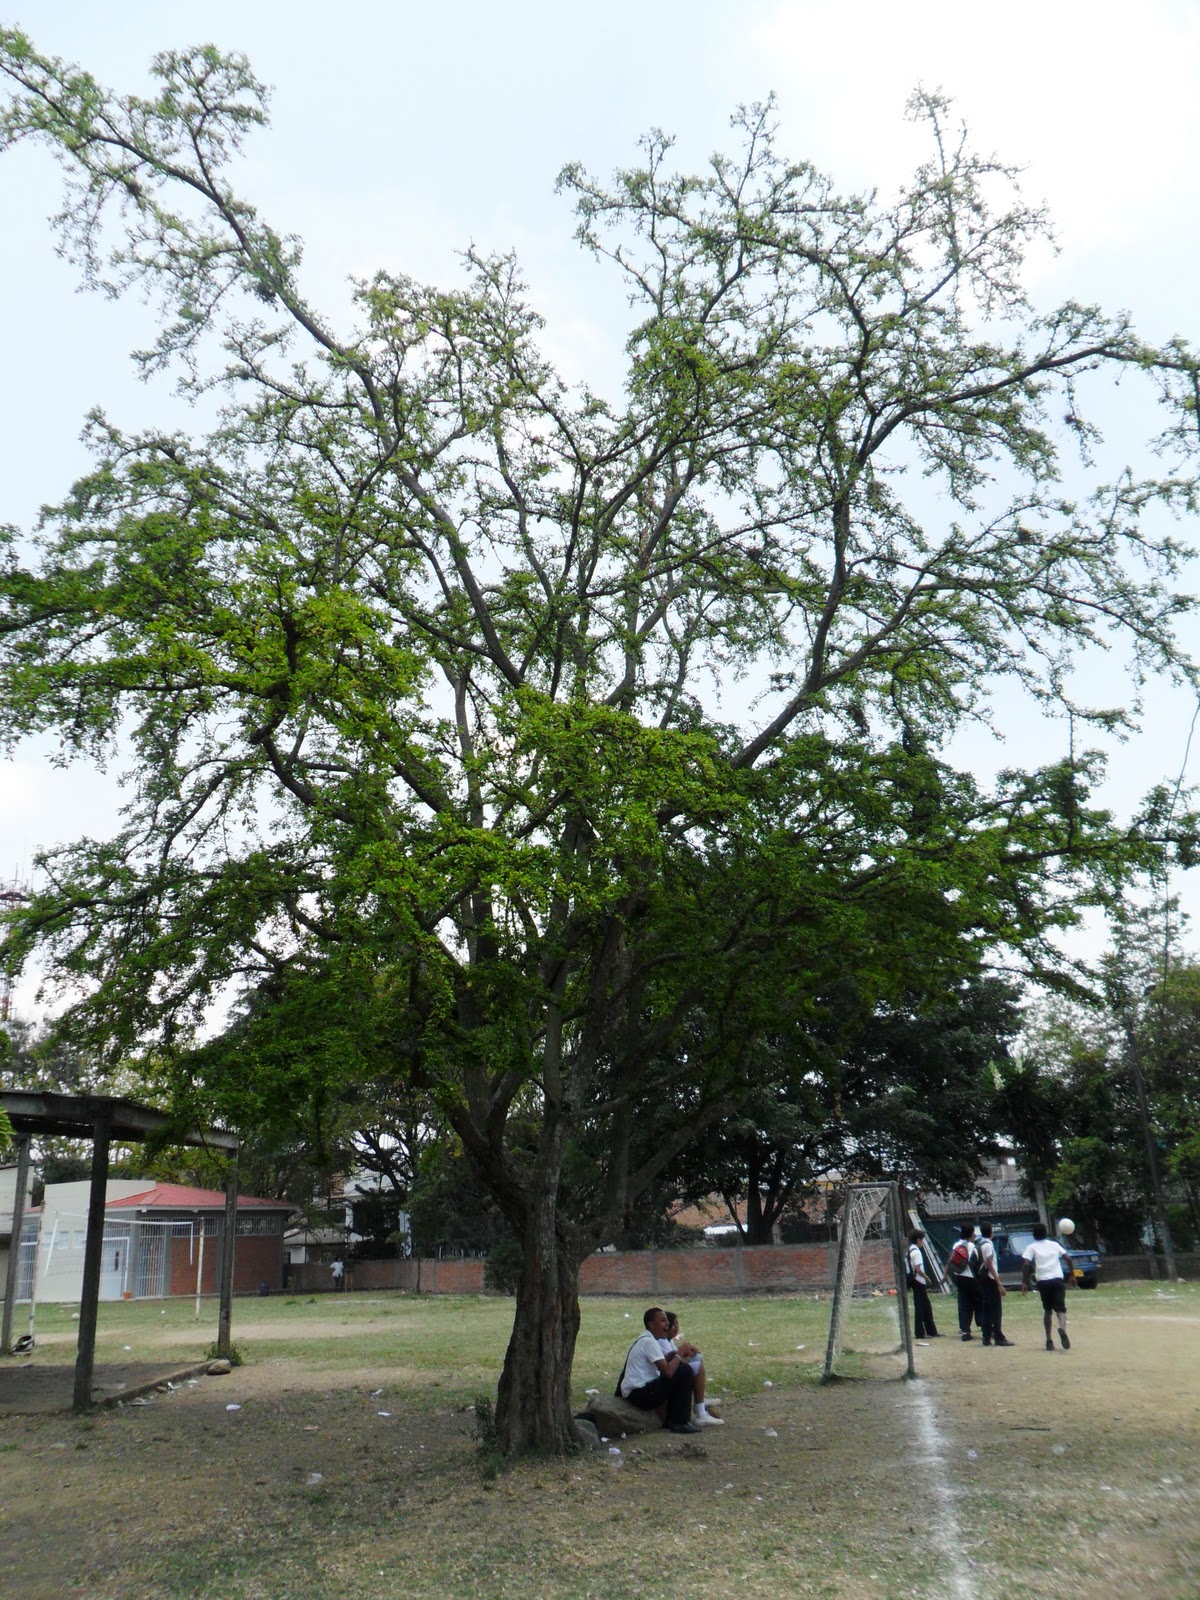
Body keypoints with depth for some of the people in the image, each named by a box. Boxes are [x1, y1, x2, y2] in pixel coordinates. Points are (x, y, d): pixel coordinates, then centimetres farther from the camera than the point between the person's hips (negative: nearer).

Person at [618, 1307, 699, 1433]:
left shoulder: (644, 1339, 15)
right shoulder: (649, 1342, -16)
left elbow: (662, 1364, 17)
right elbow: (668, 1371, -22)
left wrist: (674, 1354, 1)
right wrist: (679, 1354, -6)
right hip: (641, 1395, -10)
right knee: (685, 1371, -10)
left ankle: (671, 1419, 18)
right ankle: (680, 1422, -4)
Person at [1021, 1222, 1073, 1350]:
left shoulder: (1032, 1247, 9)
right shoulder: (1054, 1244, 16)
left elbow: (1026, 1264, -5)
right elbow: (1068, 1259, 8)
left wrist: (1024, 1283, -3)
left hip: (1043, 1281, 0)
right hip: (1058, 1279, 0)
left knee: (1047, 1310, 16)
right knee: (1060, 1308, -2)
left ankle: (1049, 1340, 10)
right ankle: (1062, 1328, -34)